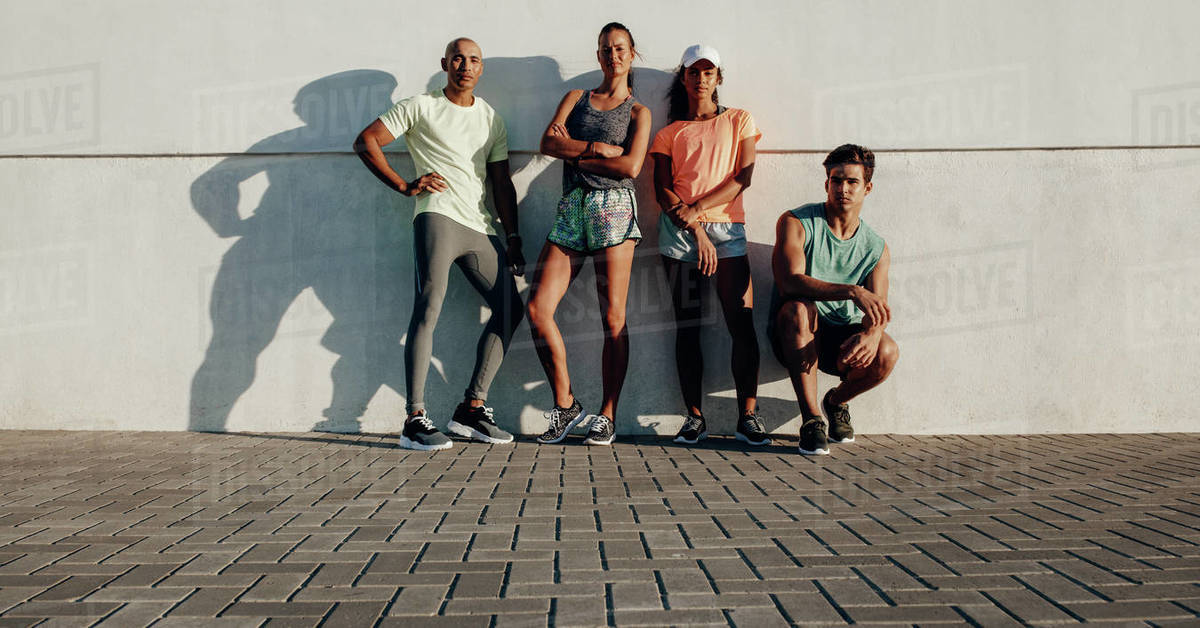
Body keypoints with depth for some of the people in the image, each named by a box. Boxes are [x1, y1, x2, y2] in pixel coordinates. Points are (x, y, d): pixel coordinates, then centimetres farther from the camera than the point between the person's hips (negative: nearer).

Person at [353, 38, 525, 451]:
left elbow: (502, 184, 18)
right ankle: (415, 420, -20)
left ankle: (471, 409, 7)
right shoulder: (422, 107, 8)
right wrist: (406, 186, -3)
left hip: (481, 229, 6)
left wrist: (513, 239, 8)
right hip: (438, 216, -6)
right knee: (429, 307, -19)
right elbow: (365, 142, 4)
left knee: (510, 308, 1)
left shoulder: (491, 119, 22)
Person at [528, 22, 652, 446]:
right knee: (537, 308, -8)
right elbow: (548, 143, 2)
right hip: (572, 209, 3)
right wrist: (598, 148, -7)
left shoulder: (638, 112, 11)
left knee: (613, 318, -5)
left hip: (614, 208, -3)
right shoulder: (576, 98, 18)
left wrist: (575, 155, -2)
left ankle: (607, 417, 4)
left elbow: (630, 166, -6)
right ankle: (565, 406, 5)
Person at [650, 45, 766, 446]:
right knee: (687, 326, -3)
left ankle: (748, 416, -8)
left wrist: (696, 208, -10)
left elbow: (742, 177, 2)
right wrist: (696, 230, -10)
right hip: (680, 232, 1)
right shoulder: (670, 133, 16)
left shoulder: (739, 121, 15)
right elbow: (662, 190, 4)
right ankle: (694, 417, 0)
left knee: (742, 323, -11)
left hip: (727, 229, -1)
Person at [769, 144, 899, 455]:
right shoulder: (796, 223, -8)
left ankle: (836, 401, 8)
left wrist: (872, 333, -33)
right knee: (798, 309, -36)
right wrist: (853, 292, -36)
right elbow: (790, 282, -24)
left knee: (887, 353, -28)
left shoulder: (877, 249, 3)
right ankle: (811, 418, -27)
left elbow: (878, 308, -7)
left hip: (843, 338, 3)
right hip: (795, 336, -3)